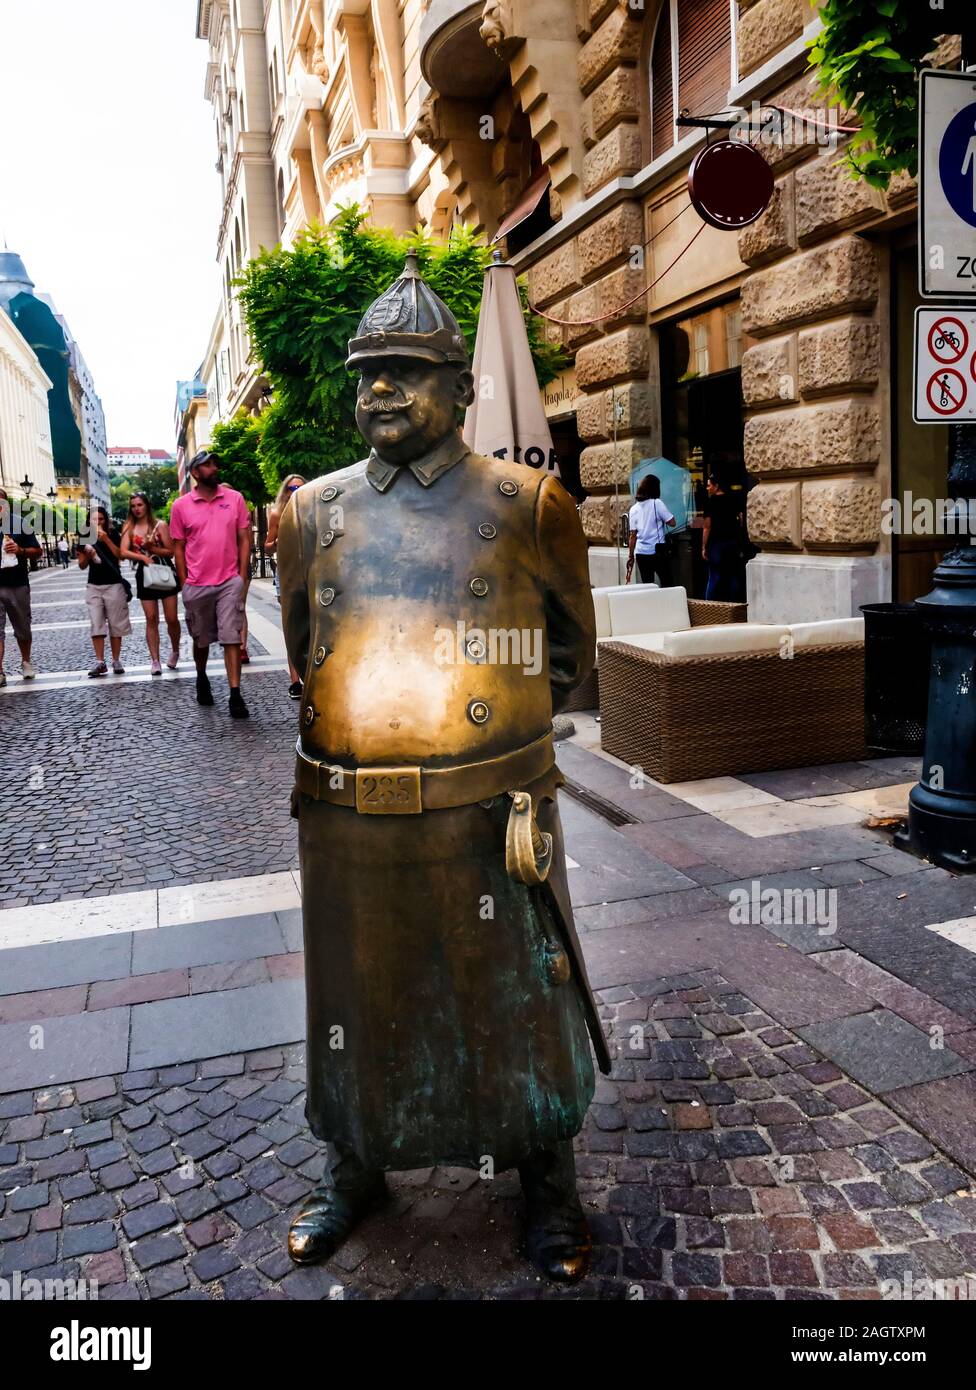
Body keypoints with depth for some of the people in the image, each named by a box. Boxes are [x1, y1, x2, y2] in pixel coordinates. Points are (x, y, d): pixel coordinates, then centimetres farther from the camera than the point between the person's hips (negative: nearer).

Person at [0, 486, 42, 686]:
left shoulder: (20, 524, 3)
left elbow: (37, 551, 6)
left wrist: (20, 550, -13)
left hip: (18, 585, 1)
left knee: (23, 628, 14)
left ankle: (26, 662, 34)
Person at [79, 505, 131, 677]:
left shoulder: (113, 534, 2)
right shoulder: (85, 539, 7)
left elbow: (120, 555, -10)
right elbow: (82, 565, 9)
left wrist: (106, 539, -14)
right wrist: (87, 555, -11)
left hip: (114, 585, -2)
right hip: (94, 586, 2)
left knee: (115, 624, 1)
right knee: (96, 624, -5)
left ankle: (116, 660, 8)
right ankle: (100, 662, -6)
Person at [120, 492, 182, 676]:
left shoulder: (160, 525, -2)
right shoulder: (129, 528, 4)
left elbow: (170, 551, -4)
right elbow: (124, 552, -8)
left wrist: (151, 548, -16)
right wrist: (143, 557, -21)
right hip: (144, 575, 2)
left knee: (172, 618, -1)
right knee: (151, 619, 0)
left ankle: (175, 651, 24)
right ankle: (155, 660, 3)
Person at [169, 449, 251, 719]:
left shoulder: (234, 498, 4)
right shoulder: (180, 506, 2)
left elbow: (244, 539, 6)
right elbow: (178, 547, 6)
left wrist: (243, 578, 0)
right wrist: (184, 584, 2)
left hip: (230, 582, -1)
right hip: (196, 585, 1)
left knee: (232, 638, -6)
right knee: (201, 640, 14)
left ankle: (235, 695, -5)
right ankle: (201, 677, 40)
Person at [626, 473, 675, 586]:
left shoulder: (634, 508, 7)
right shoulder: (657, 503, -6)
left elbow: (633, 535, 7)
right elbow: (672, 522, -6)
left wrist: (630, 556, 12)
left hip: (641, 553, 4)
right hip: (657, 551, -4)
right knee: (667, 585, 2)